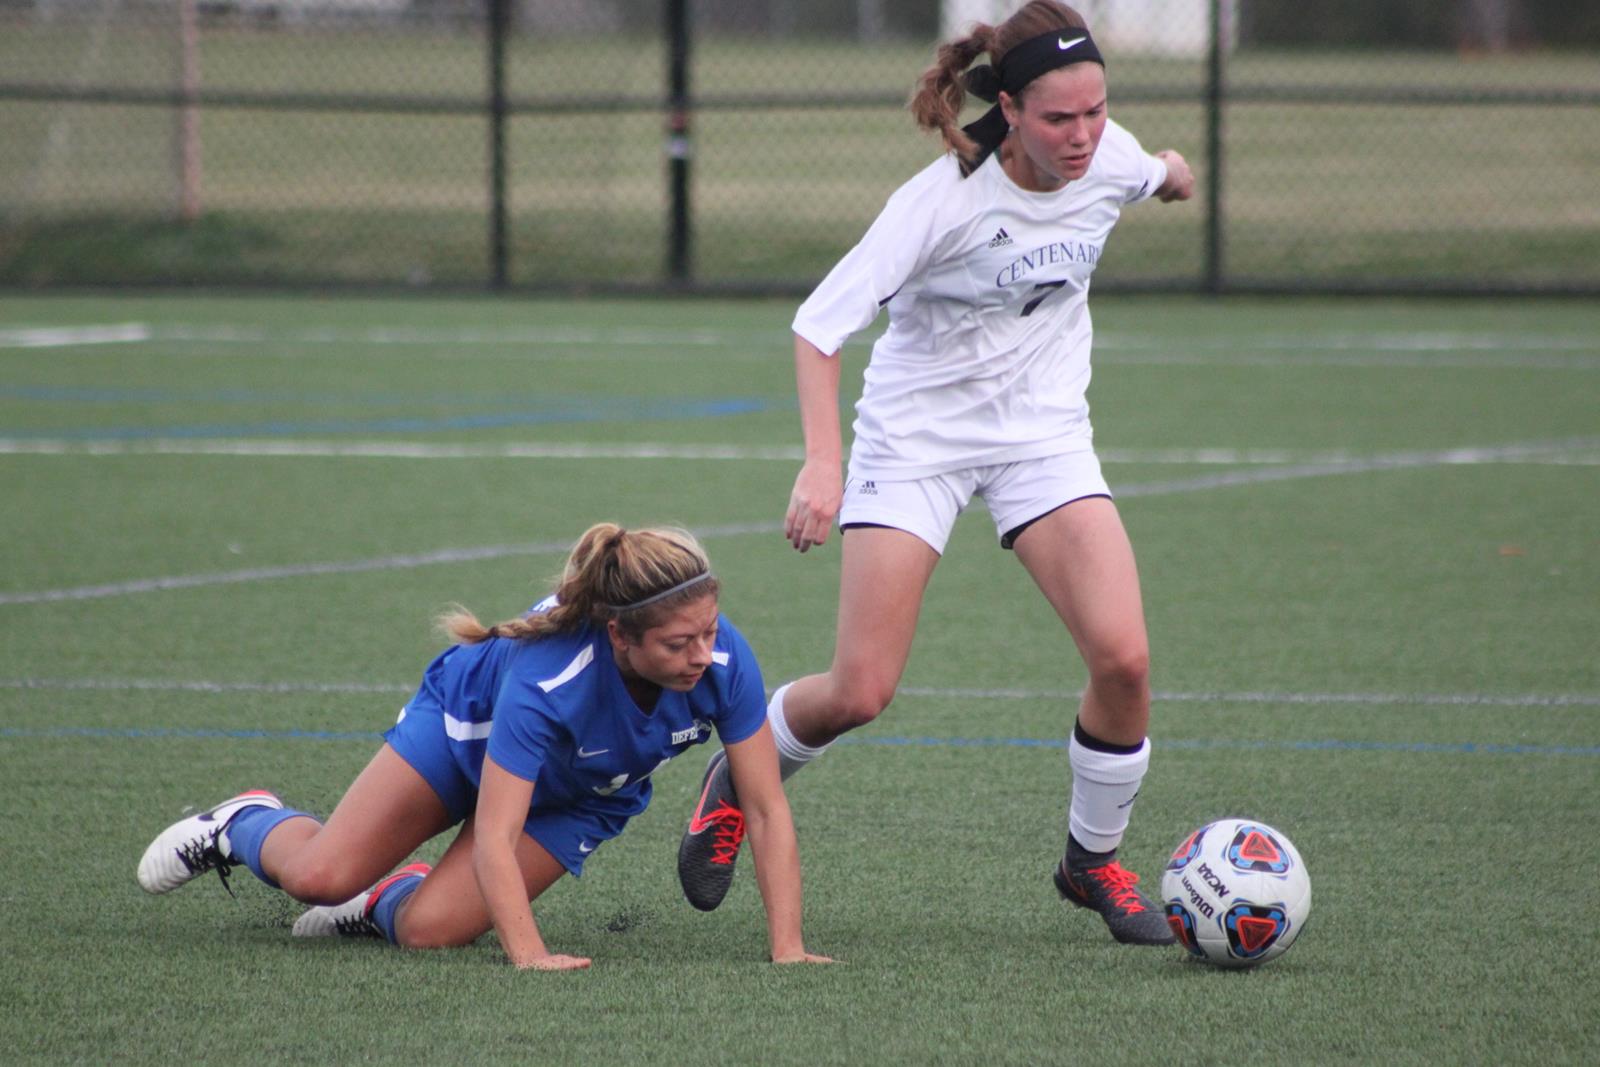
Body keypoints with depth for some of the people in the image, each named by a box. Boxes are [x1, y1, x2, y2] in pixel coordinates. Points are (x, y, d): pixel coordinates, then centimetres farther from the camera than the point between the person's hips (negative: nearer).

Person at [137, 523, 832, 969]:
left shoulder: (721, 660, -35)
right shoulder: (546, 676, -45)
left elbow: (767, 809, -27)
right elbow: (495, 835, -43)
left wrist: (787, 948, -34)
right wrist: (529, 955, -53)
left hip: (582, 798, 3)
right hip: (471, 723, -3)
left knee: (428, 930, -15)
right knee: (319, 878, -7)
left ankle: (382, 900, 24)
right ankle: (246, 826, 31)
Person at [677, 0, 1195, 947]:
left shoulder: (1108, 159, -11)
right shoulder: (948, 196, -26)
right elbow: (820, 324, -25)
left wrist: (1171, 175, 41)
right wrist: (823, 464, -36)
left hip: (1045, 432, 4)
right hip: (917, 433, -4)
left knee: (1123, 658, -16)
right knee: (860, 694, -9)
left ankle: (1094, 860, 9)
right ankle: (740, 781, 25)